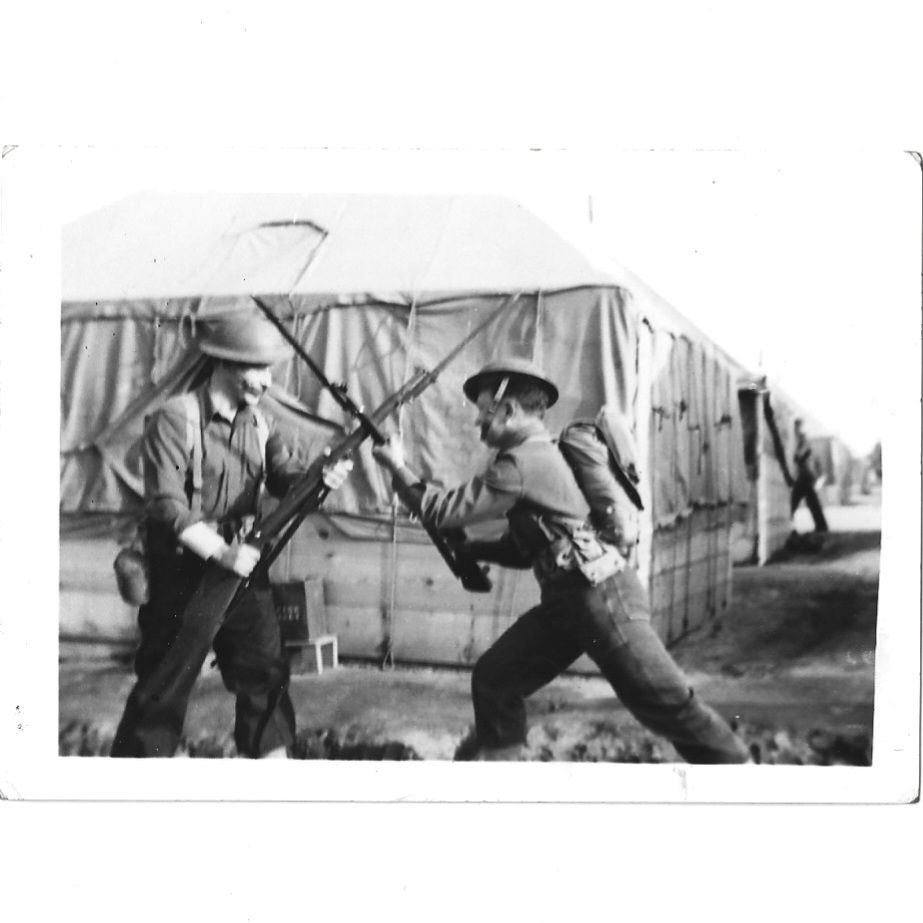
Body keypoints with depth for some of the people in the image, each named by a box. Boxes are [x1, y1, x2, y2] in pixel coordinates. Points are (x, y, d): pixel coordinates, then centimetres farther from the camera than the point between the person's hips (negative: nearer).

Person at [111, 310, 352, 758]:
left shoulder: (260, 423, 6)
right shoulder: (174, 420, -14)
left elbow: (287, 478, -3)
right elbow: (166, 506, -20)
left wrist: (321, 478, -25)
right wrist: (222, 553, -25)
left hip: (243, 568, 6)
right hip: (184, 576, -6)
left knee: (266, 675, 10)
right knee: (163, 688, 3)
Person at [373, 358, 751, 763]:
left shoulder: (524, 462, -16)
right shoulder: (535, 456, 16)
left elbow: (449, 511, -15)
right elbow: (522, 549, 21)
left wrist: (398, 467, -3)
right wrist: (468, 547, 10)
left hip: (602, 597, -10)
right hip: (566, 601, 10)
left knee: (669, 705, -3)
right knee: (493, 679, 9)